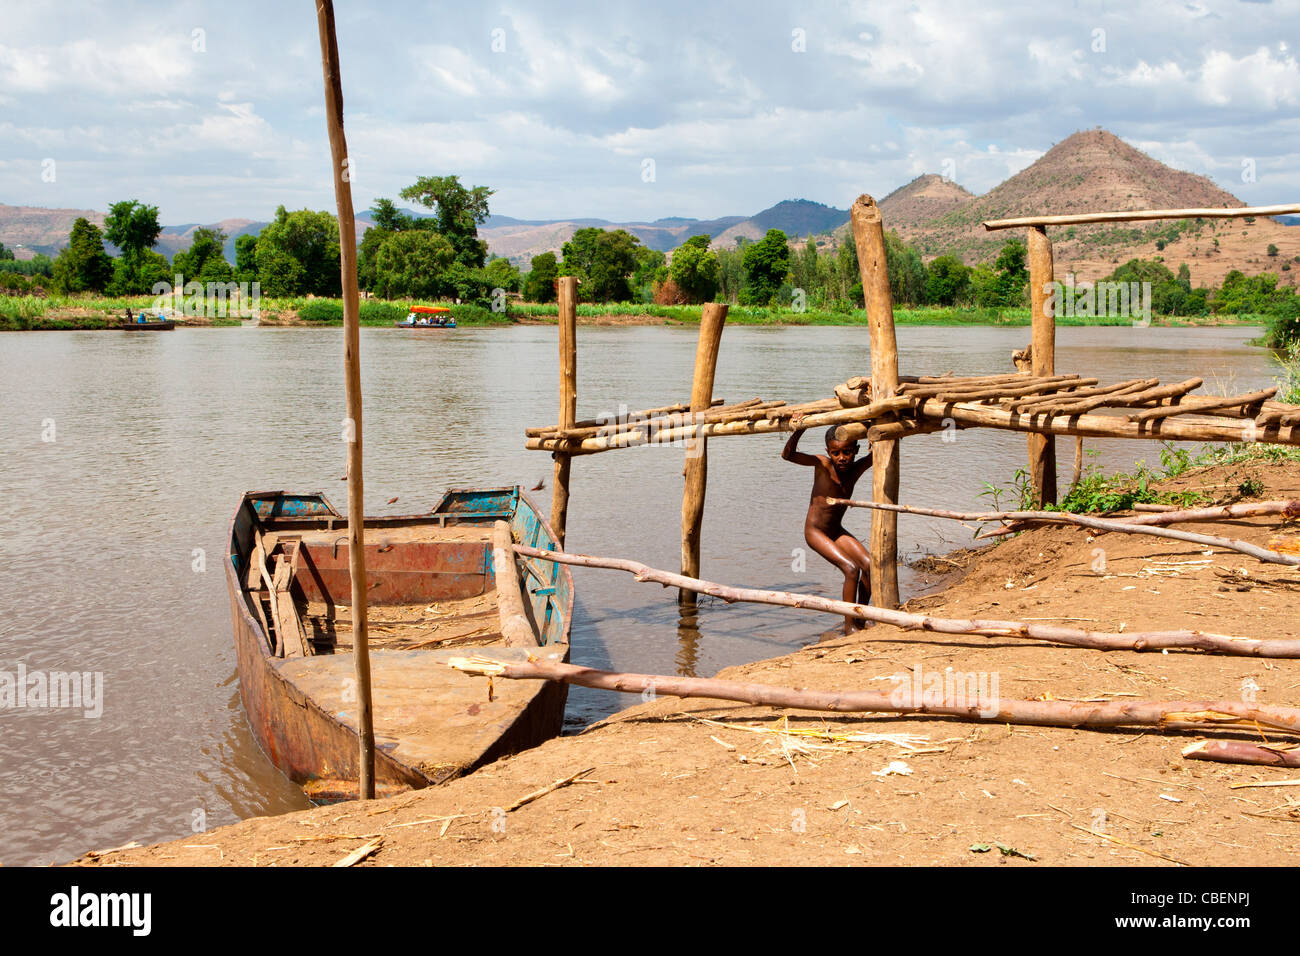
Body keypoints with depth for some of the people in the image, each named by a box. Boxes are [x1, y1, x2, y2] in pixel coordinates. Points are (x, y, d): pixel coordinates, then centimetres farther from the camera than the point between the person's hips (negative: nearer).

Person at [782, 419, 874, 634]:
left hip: (837, 531, 6)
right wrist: (798, 432, -45)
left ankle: (860, 618, 7)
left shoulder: (856, 468, -7)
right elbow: (788, 455, -28)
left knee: (869, 565, -9)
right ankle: (848, 627, -12)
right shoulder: (822, 464, -18)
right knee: (851, 568, -20)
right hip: (815, 531, -6)